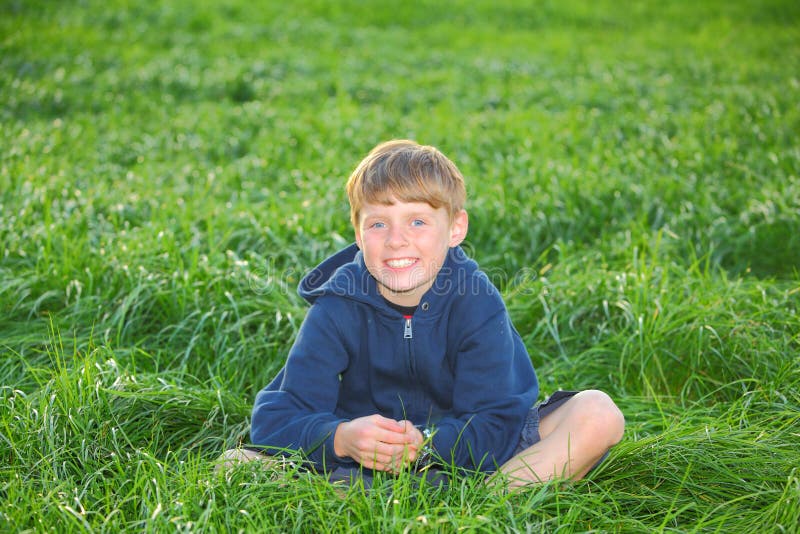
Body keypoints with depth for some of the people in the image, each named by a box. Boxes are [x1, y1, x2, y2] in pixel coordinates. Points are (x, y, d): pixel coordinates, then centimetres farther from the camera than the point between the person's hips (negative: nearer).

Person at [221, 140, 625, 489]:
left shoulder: (477, 304, -12)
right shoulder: (337, 310, -10)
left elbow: (494, 425, -18)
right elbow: (275, 419, -16)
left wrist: (425, 445, -38)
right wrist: (341, 438, -37)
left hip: (468, 453, 0)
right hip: (360, 464, 1)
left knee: (598, 414, -22)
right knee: (238, 463, -20)